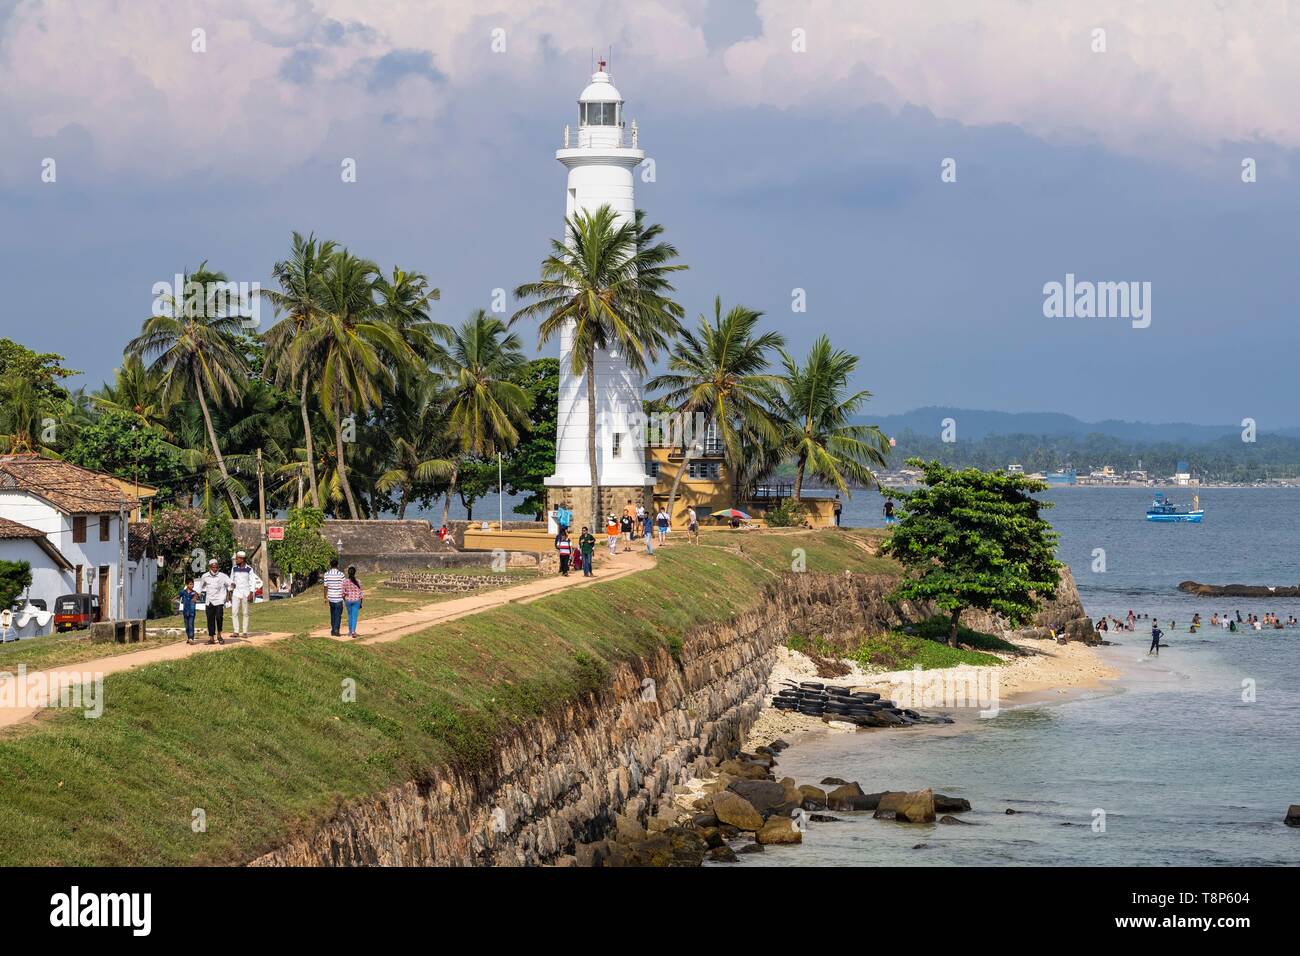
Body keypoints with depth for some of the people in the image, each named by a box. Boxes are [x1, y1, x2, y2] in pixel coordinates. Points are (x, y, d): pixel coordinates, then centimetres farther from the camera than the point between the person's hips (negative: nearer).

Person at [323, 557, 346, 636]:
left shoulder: (327, 574, -1)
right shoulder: (341, 574, -8)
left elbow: (325, 587, 2)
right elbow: (343, 587, -6)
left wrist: (325, 598, 10)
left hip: (330, 598, 3)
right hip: (338, 598, -3)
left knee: (333, 615, 16)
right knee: (338, 615, 2)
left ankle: (333, 630, 20)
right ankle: (336, 630, -6)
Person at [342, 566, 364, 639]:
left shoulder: (345, 581, -7)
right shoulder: (358, 582, -8)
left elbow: (343, 592, -3)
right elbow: (361, 592, -3)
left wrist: (344, 600, 12)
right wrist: (361, 603, 8)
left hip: (348, 600, 1)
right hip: (356, 600, -1)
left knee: (350, 615, 17)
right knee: (354, 616, 1)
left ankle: (350, 631, 23)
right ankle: (353, 631, -12)